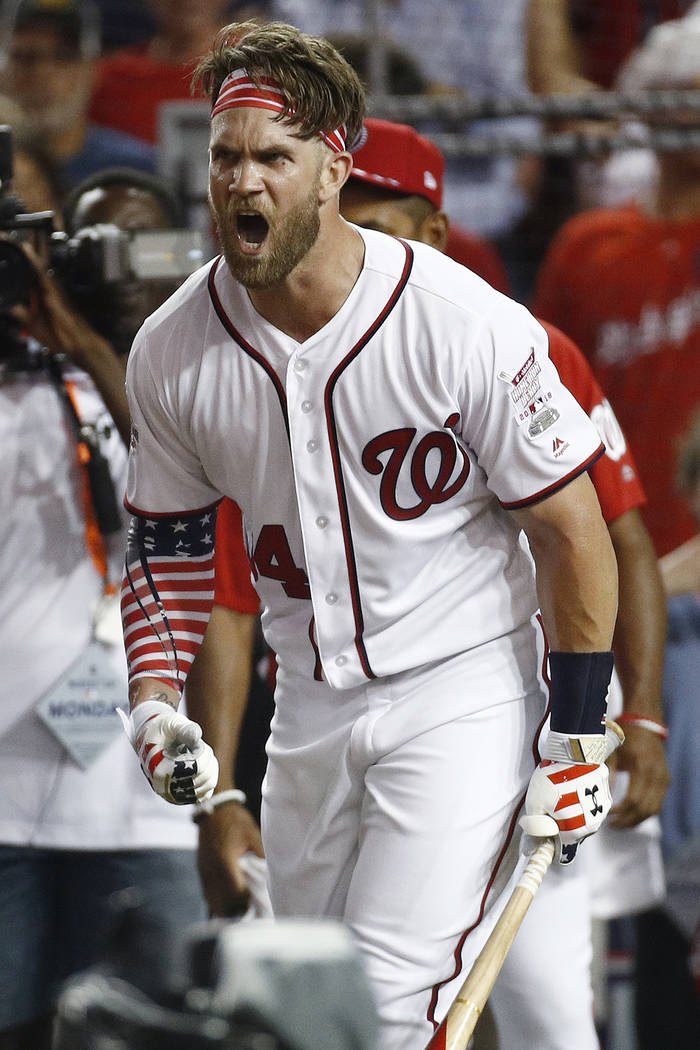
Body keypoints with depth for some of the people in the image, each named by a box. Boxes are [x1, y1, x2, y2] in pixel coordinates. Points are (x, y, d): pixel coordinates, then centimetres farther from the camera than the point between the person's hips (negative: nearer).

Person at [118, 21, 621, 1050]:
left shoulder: (467, 325, -18)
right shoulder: (172, 350, -4)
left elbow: (569, 529, -10)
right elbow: (170, 540, 11)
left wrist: (577, 740, -9)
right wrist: (155, 701, -4)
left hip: (462, 695, -5)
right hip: (309, 711, 5)